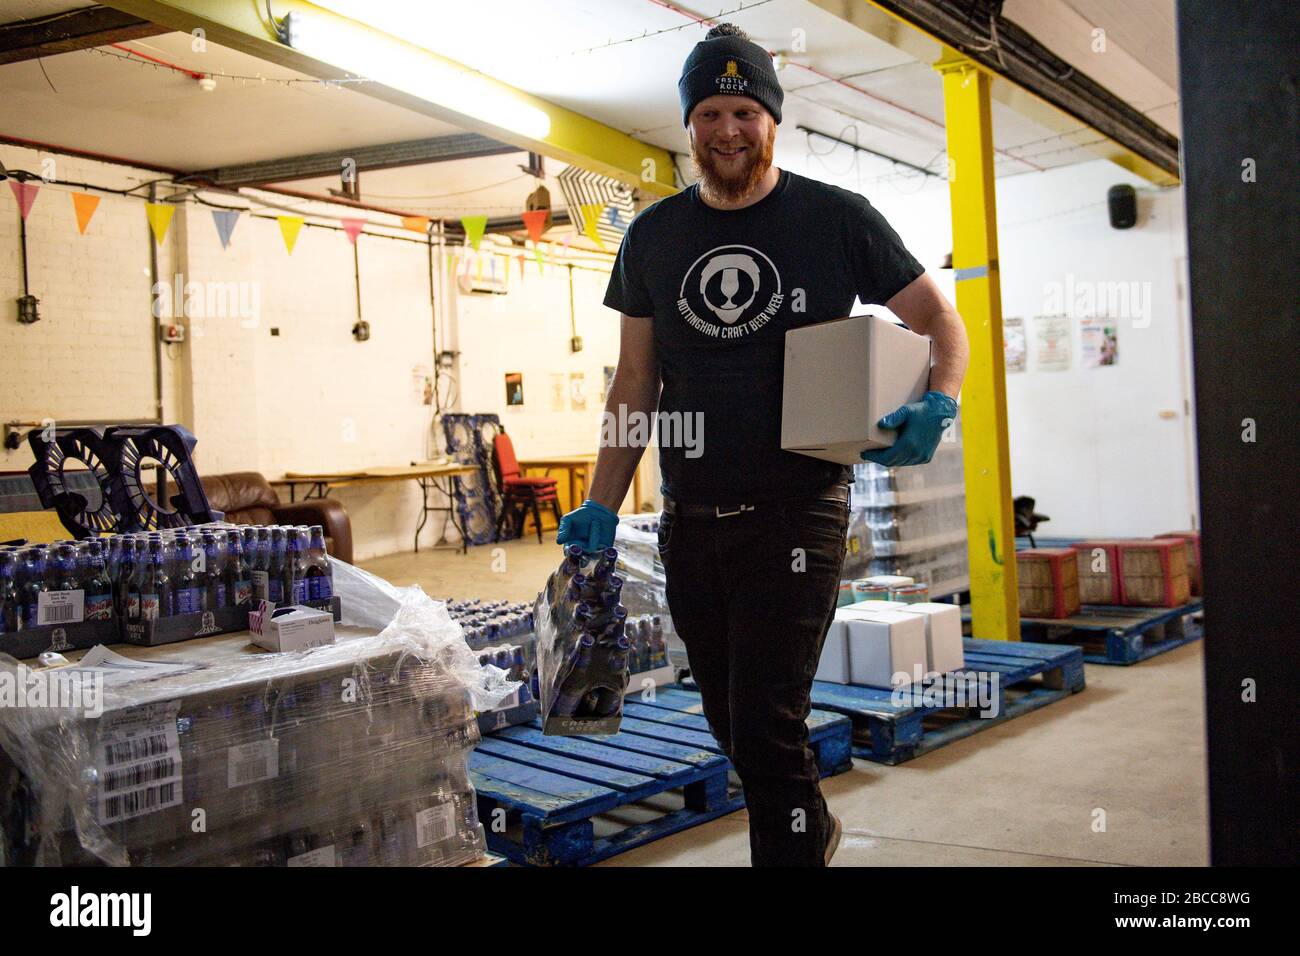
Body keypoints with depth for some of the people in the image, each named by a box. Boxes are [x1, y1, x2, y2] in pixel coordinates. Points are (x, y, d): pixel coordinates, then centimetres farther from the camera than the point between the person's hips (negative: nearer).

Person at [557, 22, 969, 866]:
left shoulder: (836, 220, -1)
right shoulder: (653, 238, 10)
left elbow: (938, 319, 4)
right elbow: (636, 383, 12)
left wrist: (939, 404, -17)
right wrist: (603, 504, 6)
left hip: (795, 512, -4)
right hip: (690, 519, 5)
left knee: (767, 725, -11)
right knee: (732, 723, 16)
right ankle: (813, 826, 43)